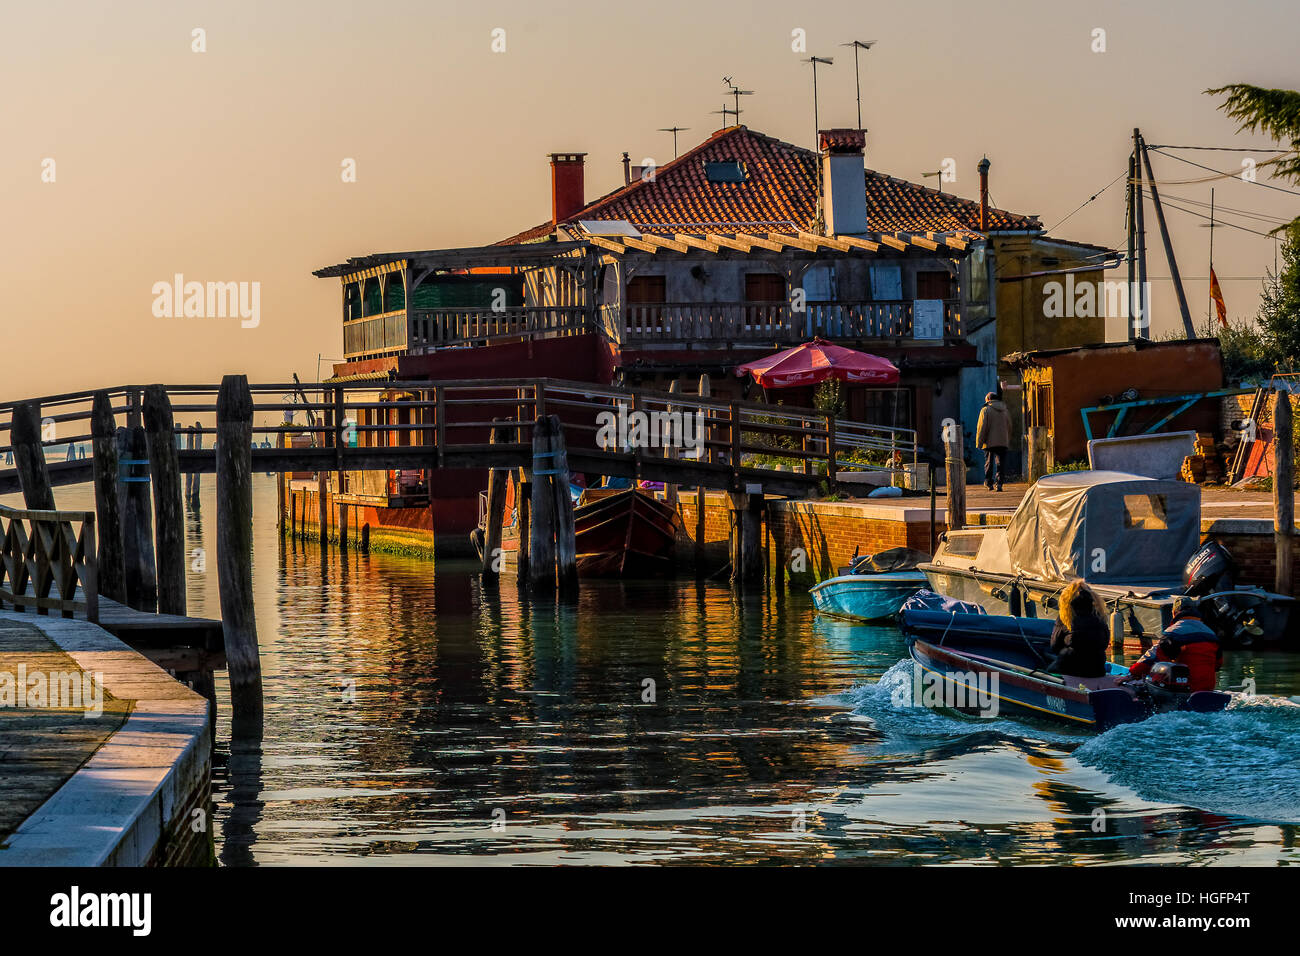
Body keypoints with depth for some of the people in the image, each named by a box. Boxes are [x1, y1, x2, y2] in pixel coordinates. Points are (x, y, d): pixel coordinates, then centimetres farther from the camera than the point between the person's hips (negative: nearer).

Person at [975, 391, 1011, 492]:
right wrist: (1008, 441, 23)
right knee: (1001, 463, 3)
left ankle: (989, 483, 11)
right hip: (1003, 442, 3)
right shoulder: (1005, 411, 12)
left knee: (989, 463, 7)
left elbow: (981, 428, -9)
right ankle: (999, 483, -7)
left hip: (990, 442, -3)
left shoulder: (985, 410, -4)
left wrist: (979, 442, -6)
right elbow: (1009, 427, 17)